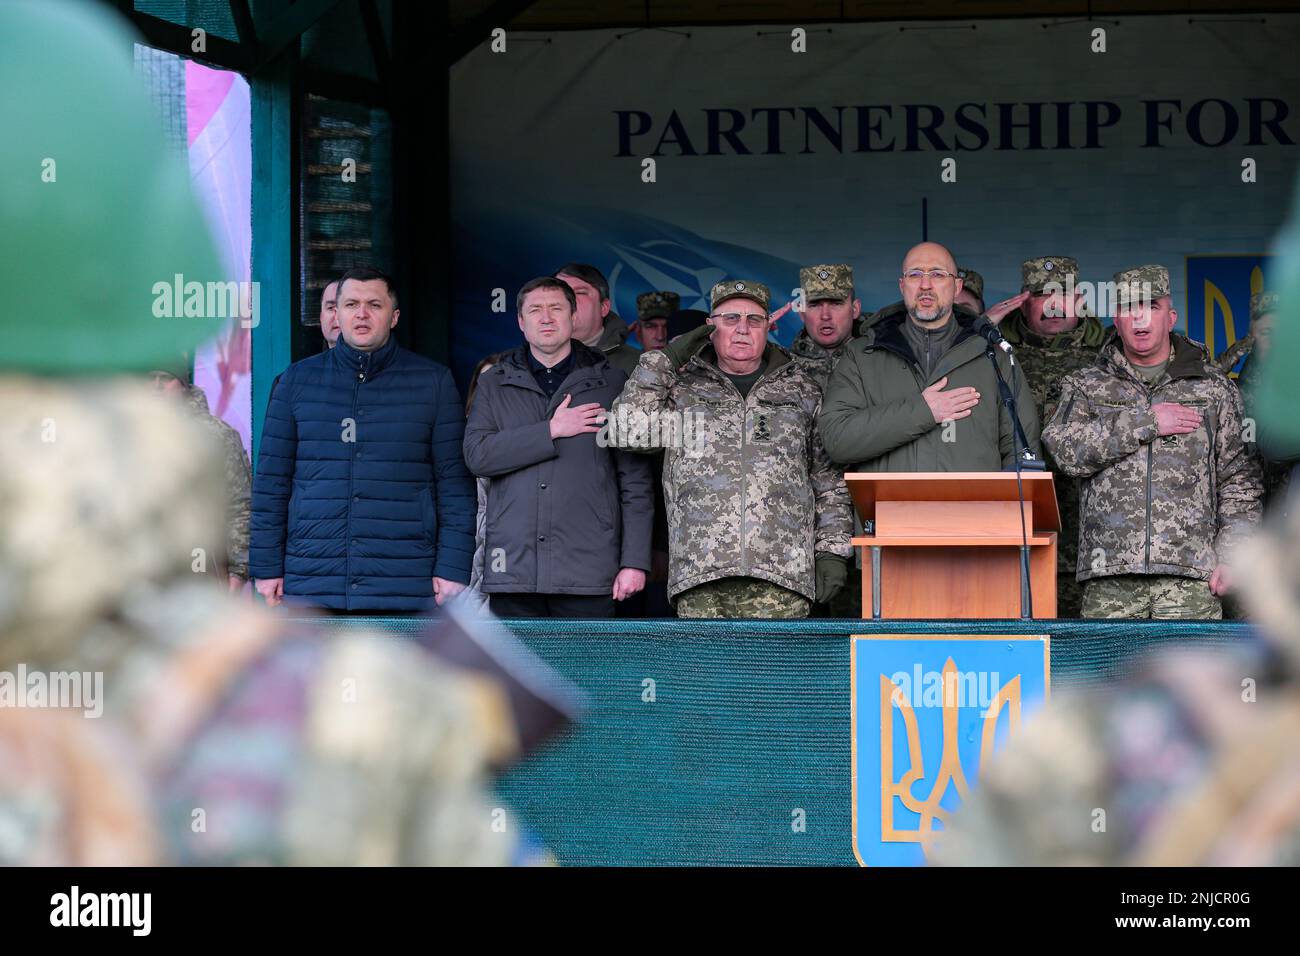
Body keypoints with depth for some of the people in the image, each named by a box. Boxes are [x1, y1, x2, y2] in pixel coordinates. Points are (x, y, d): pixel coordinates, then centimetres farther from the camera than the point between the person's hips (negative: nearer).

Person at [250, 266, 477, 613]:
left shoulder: (433, 382, 8)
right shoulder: (297, 380, 11)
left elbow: (454, 480, 6)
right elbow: (271, 480, 11)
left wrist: (453, 567, -3)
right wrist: (267, 566, 5)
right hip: (311, 582, 1)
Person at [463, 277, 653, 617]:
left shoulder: (611, 384, 9)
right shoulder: (494, 384, 14)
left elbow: (635, 481, 6)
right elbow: (477, 455, -2)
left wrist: (634, 561, -2)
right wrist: (551, 431, -8)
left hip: (587, 572, -1)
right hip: (513, 569, 1)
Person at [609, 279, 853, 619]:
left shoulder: (800, 388, 17)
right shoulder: (683, 386, 16)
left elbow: (828, 478, 16)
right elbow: (628, 430, 1)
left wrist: (832, 551, 7)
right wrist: (665, 361, 2)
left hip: (781, 572, 0)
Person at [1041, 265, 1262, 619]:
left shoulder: (1213, 388, 14)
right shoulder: (1084, 386, 15)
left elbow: (1239, 481, 12)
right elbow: (1066, 449, -5)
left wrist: (1231, 556, 0)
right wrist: (1147, 422, -8)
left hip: (1190, 578, 0)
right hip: (1108, 579, 1)